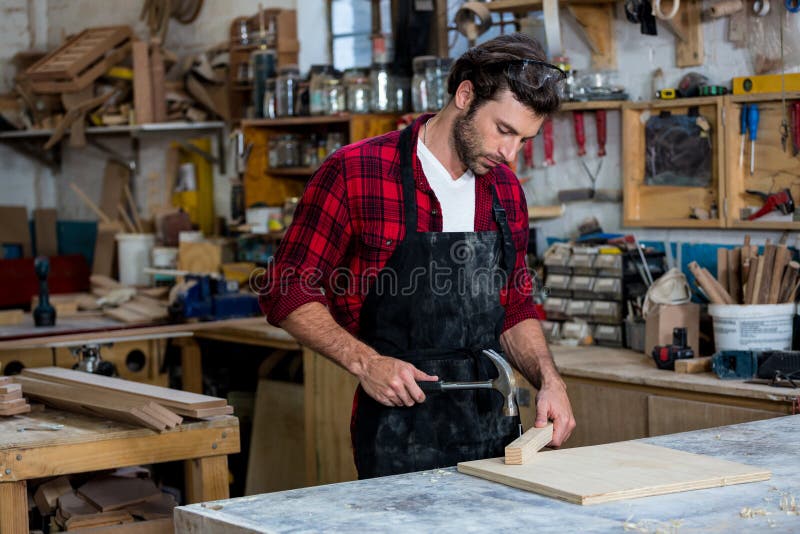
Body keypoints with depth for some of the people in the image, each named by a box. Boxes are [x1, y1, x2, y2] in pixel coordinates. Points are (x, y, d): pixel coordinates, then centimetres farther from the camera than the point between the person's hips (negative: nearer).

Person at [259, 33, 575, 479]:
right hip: (400, 438, -5)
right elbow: (289, 295, -8)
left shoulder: (506, 190, 9)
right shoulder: (354, 173, -10)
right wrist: (364, 361, -20)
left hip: (494, 431, 6)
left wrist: (549, 380, -1)